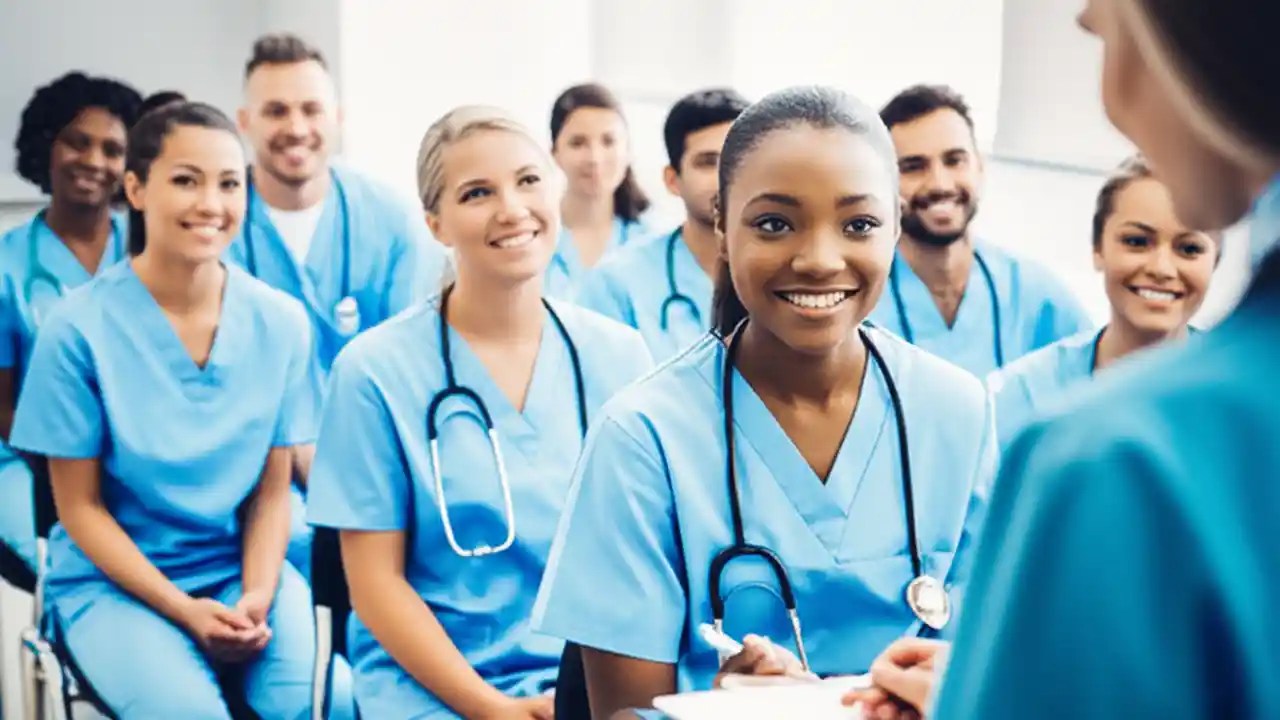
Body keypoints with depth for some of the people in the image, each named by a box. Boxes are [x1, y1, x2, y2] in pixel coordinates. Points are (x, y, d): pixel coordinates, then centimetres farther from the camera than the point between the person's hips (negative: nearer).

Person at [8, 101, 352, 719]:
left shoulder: (279, 322, -2)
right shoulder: (80, 328, -11)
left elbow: (272, 490, 3)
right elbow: (79, 505, -6)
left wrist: (256, 597, -13)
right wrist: (186, 611, -15)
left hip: (244, 569, 3)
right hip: (114, 581, -2)